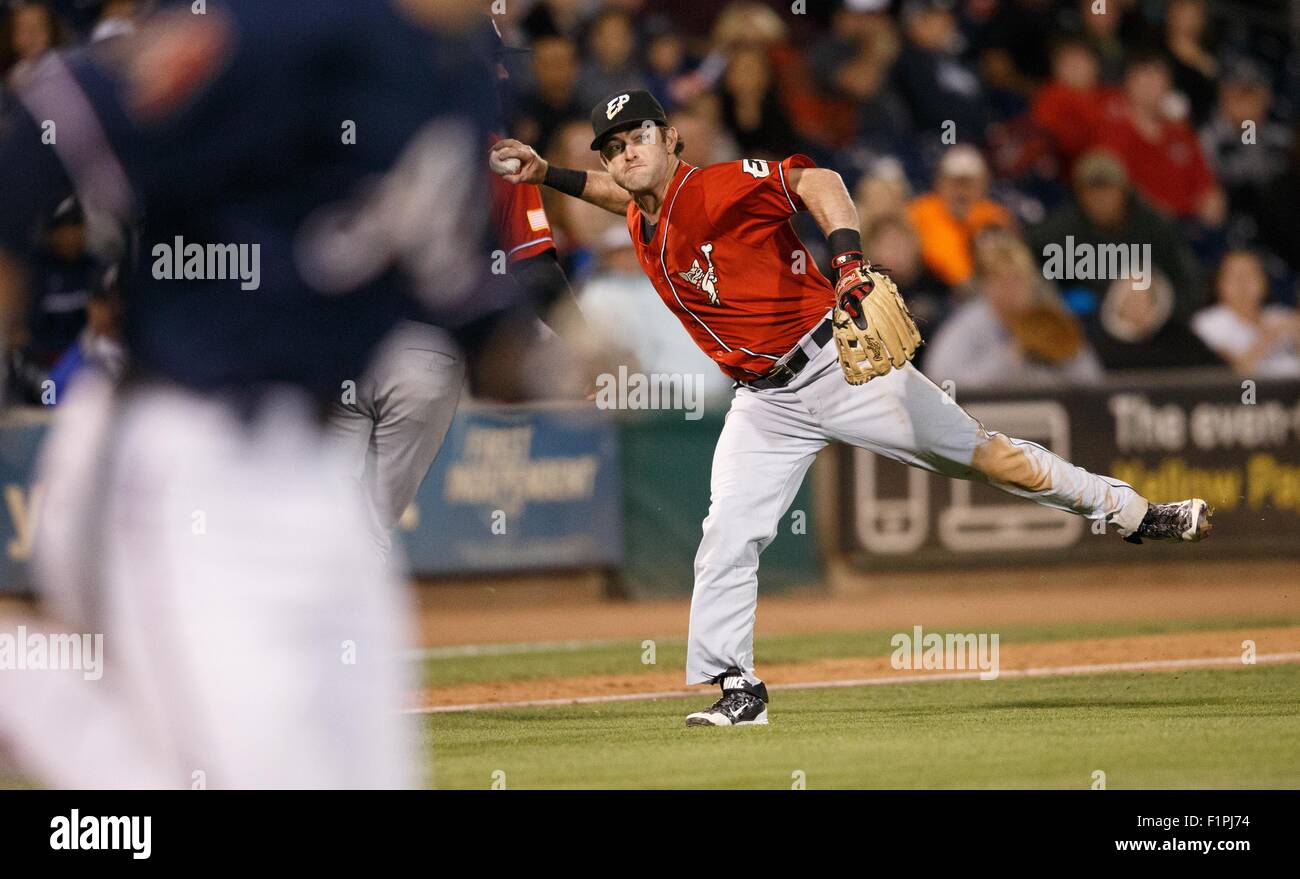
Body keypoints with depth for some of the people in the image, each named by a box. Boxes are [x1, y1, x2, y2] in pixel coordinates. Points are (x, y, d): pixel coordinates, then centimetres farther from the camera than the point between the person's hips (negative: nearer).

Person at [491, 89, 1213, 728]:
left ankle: (1133, 513, 7)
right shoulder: (642, 226, 6)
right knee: (727, 538, -6)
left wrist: (848, 260, -43)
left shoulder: (713, 189, -17)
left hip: (840, 367, -7)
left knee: (982, 454, -4)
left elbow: (815, 180, -30)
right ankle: (735, 687, 1)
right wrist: (542, 173, 18)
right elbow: (617, 192, 30)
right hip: (765, 406, 7)